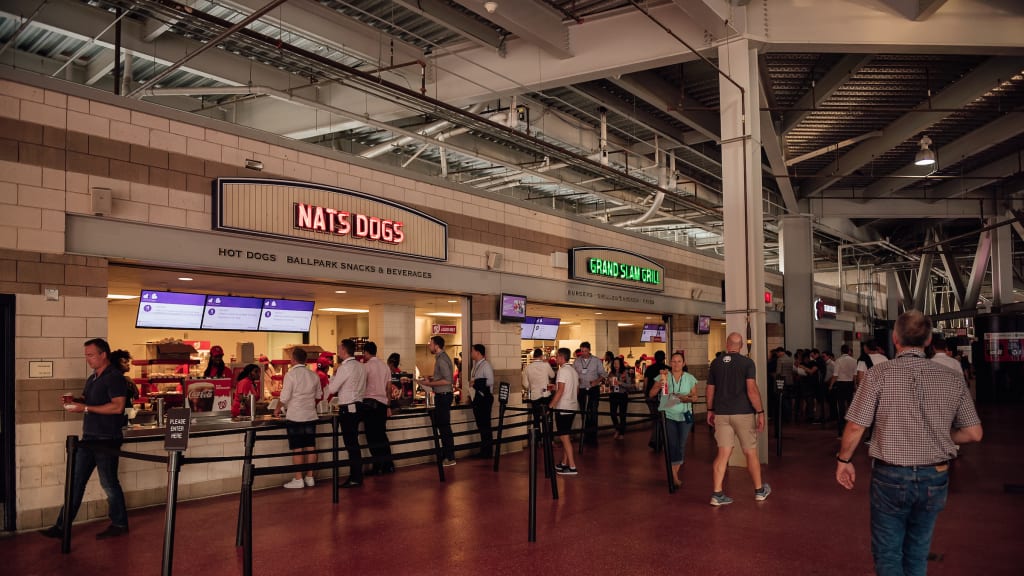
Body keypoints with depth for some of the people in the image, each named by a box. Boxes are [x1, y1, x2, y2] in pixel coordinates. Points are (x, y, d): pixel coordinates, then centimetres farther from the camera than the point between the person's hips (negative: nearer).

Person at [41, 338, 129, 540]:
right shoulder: (92, 379, 15)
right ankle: (62, 527, 13)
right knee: (76, 482, 8)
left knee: (109, 483, 2)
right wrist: (75, 401, 4)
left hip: (107, 440, -8)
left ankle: (119, 524, 16)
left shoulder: (114, 377, -13)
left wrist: (85, 408, -21)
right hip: (89, 438, 9)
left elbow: (117, 407, -22)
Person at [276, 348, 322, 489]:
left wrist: (277, 409, 5)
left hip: (295, 417, -5)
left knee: (297, 449, 0)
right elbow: (319, 395, 16)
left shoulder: (290, 374, -11)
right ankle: (310, 477, 15)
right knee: (310, 447, 9)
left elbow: (284, 397, -12)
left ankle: (298, 480, 3)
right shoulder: (313, 375, 6)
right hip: (311, 416, 5)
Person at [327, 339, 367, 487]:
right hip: (358, 406, 9)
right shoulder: (361, 366, 10)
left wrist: (333, 374, 3)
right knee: (354, 443, 15)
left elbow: (331, 389, -11)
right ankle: (357, 475, 21)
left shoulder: (344, 368, -16)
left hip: (347, 408, -9)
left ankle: (355, 479, 2)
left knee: (350, 443, -3)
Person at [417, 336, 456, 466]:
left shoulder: (442, 360, -17)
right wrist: (430, 379, 11)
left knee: (444, 427, -6)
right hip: (441, 396, 10)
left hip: (443, 396, -10)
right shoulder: (441, 358, 14)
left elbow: (447, 380, -25)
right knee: (441, 425, 16)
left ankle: (450, 458, 0)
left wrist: (430, 383, -18)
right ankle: (445, 454, 25)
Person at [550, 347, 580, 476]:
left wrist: (551, 405, -19)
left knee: (564, 436, -6)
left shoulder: (562, 370, -13)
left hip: (563, 408, -9)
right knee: (565, 436, 16)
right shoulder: (574, 370, 12)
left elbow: (560, 390, -20)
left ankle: (572, 467, -8)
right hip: (573, 407, 9)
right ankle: (564, 464, 21)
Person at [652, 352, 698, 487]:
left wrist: (688, 398, -16)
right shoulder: (663, 376, 0)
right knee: (672, 444, -8)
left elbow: (695, 397, 6)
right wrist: (659, 386, -20)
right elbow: (651, 394, -1)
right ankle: (674, 476, 0)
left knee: (681, 445, 6)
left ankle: (674, 472, 23)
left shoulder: (690, 378, 4)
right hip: (668, 415, -2)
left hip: (685, 415, 2)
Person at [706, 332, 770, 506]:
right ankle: (759, 490, 27)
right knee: (751, 453, 12)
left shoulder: (715, 363, 4)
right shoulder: (747, 362, -7)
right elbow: (752, 390, -15)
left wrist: (710, 410, 19)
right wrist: (760, 412, -10)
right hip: (743, 413, -3)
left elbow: (710, 390, 8)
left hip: (722, 414, 3)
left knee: (723, 453, 2)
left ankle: (717, 494, -3)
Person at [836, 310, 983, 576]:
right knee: (917, 552, 20)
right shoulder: (953, 379, -3)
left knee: (888, 553, 9)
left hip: (890, 475, -3)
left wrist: (843, 460, 2)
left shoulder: (879, 373, -13)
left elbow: (855, 427, -13)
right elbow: (974, 433, 2)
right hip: (935, 477, 4)